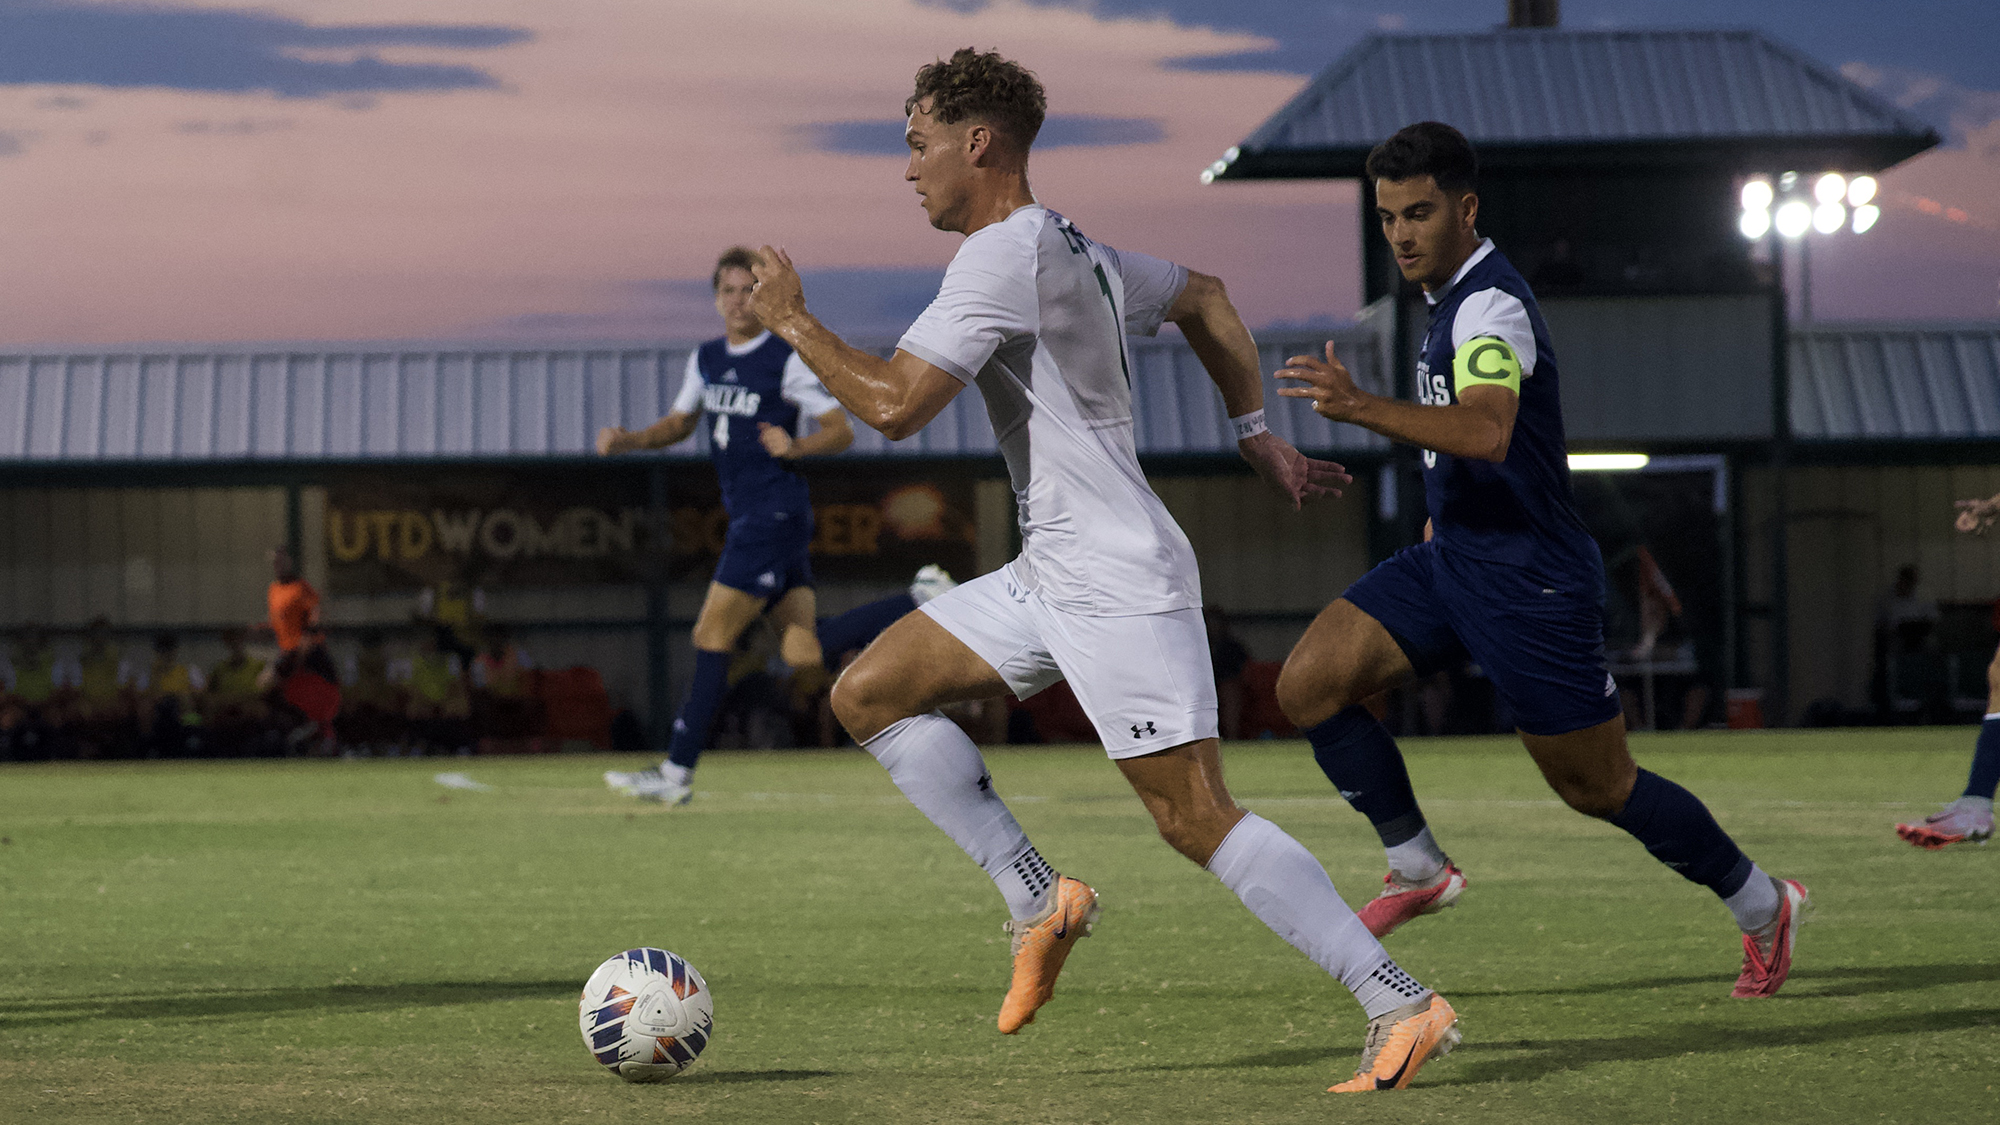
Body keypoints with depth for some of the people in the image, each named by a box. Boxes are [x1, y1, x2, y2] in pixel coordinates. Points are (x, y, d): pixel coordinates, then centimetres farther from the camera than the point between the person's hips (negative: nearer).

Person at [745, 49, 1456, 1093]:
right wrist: (1256, 433, 28)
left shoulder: (1000, 257, -15)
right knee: (867, 693, 8)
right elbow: (1203, 296, 31)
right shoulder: (1076, 252, 15)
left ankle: (1401, 1007, -11)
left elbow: (893, 405, -20)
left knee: (1198, 820, -12)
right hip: (1050, 576, 10)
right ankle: (1038, 899, 7)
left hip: (1119, 587, -10)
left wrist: (790, 318, -6)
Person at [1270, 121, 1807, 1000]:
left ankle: (1762, 906, 23)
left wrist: (1361, 408, -51)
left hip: (1528, 580, -9)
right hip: (1451, 558, 9)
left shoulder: (1491, 306, -21)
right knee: (1308, 684, -8)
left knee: (1598, 787, 3)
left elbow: (1486, 432, -41)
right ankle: (1418, 868, 4)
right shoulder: (1452, 299, 10)